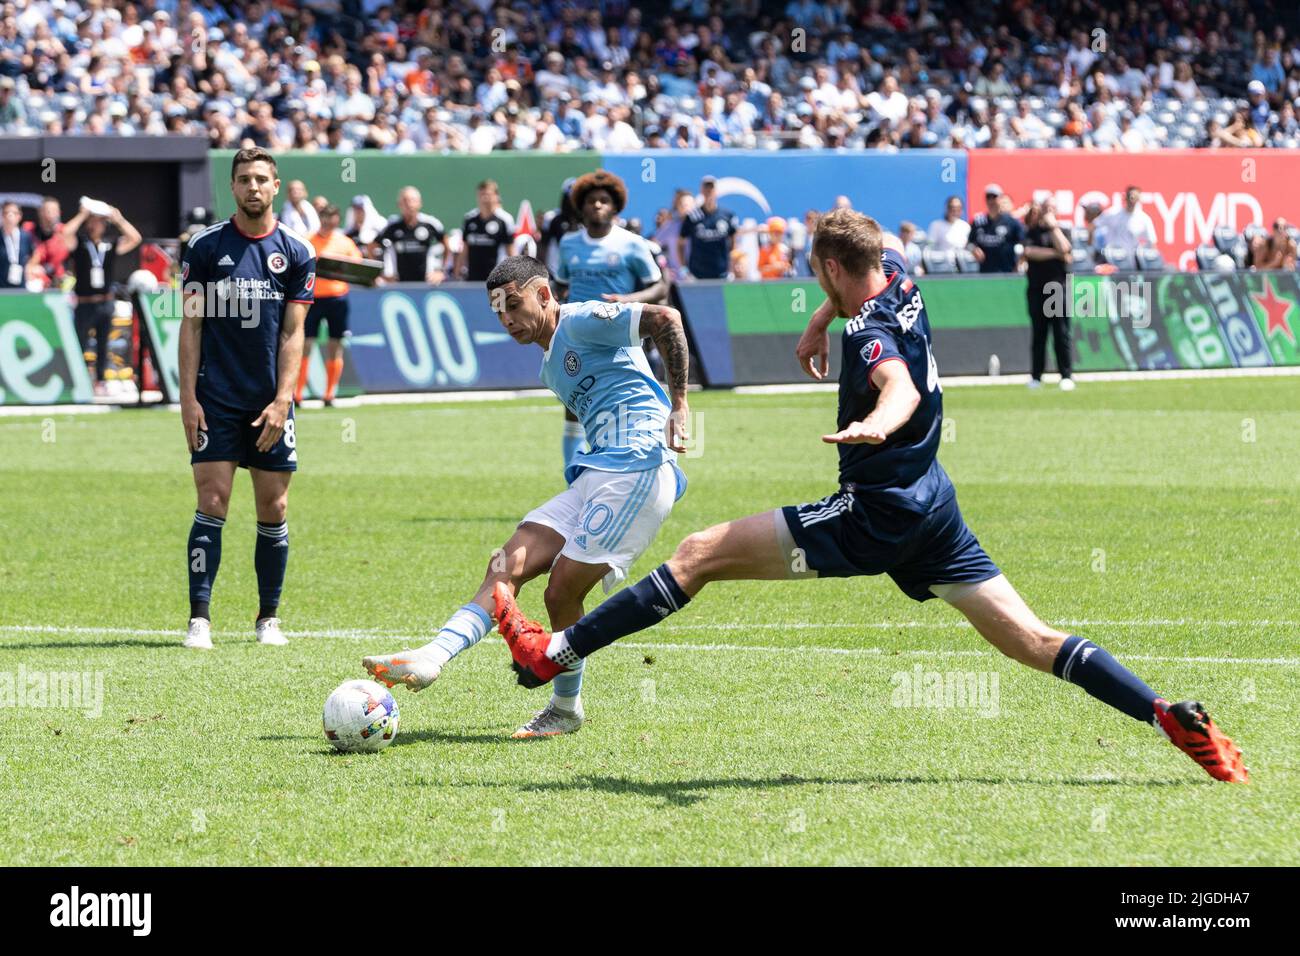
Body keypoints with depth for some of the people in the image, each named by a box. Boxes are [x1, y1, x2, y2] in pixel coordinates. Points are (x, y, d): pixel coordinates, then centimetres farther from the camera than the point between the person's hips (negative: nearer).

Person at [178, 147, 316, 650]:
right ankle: (199, 618, -9)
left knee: (273, 509, 3)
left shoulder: (296, 252, 4)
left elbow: (292, 334, 1)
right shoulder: (204, 246, 2)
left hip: (270, 403, 1)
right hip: (216, 400, -1)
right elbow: (192, 325, 3)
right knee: (211, 503, -8)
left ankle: (268, 618, 14)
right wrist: (188, 396, -4)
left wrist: (282, 401, -8)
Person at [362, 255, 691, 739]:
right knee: (508, 565, -5)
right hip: (596, 477, 9)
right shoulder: (551, 367, 25)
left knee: (561, 593, -8)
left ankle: (566, 708, 10)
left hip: (637, 471, -9)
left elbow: (666, 319, -15)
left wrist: (678, 405, -17)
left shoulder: (581, 321, -4)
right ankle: (434, 656, -16)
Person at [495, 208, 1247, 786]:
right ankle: (1176, 719, -7)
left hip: (878, 516, -9)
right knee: (1034, 642, 5)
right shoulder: (897, 275, 6)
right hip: (932, 502, 9)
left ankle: (555, 652, -8)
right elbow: (880, 247, 30)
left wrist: (877, 423, -64)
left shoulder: (871, 333, -21)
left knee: (699, 555, -7)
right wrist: (823, 321, 29)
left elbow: (901, 387, -43)